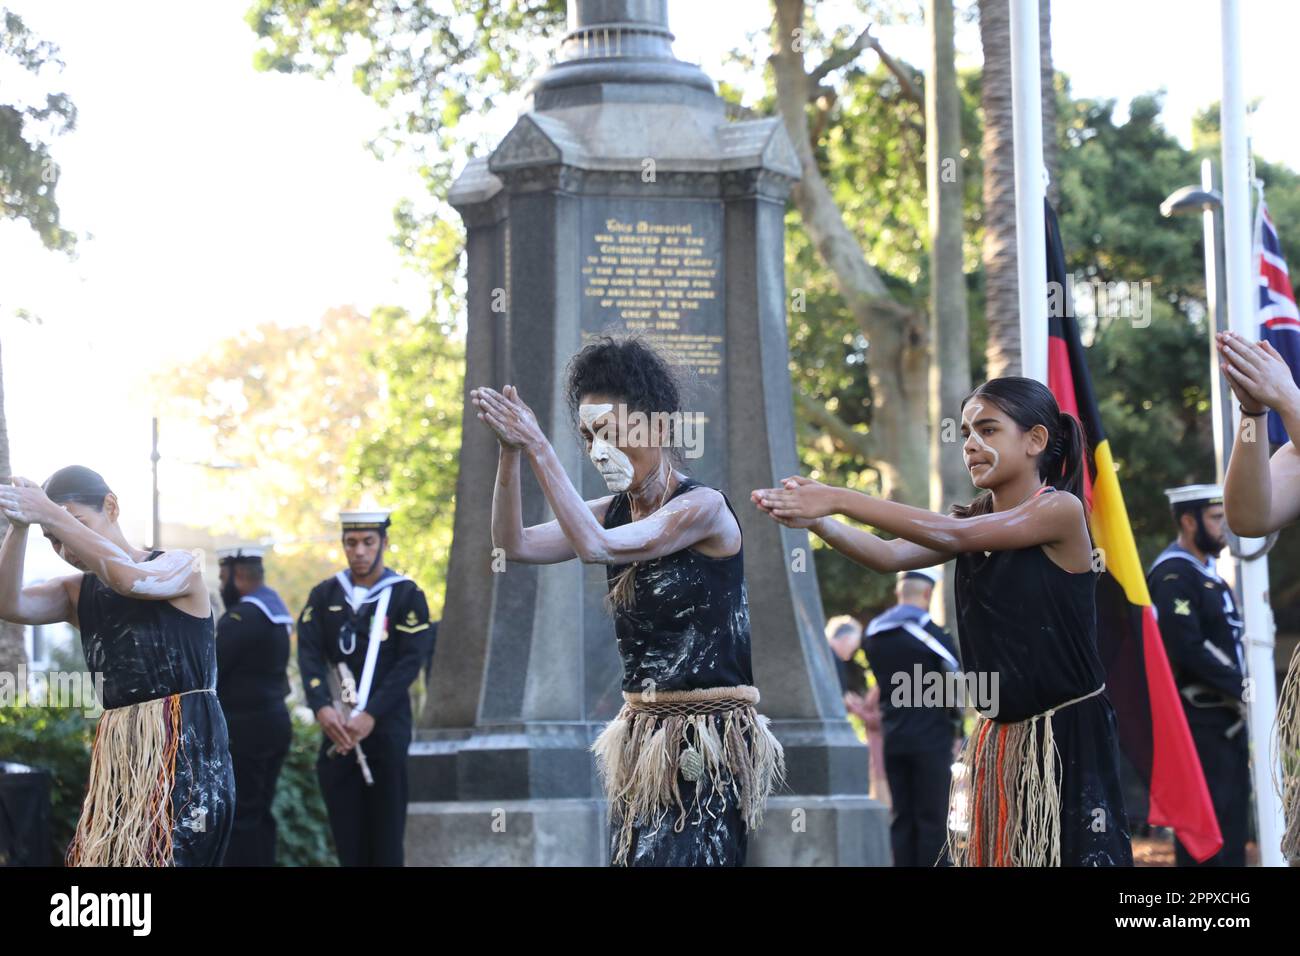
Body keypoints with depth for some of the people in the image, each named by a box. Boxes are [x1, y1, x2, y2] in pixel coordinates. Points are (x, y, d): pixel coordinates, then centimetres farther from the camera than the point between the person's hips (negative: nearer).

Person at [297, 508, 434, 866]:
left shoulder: (407, 596, -1)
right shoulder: (324, 595, 9)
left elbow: (410, 662, -9)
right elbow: (309, 653, -1)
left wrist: (369, 716, -18)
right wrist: (322, 708, -18)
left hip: (386, 729, -3)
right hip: (337, 728, 3)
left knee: (386, 835, -3)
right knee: (347, 835, 4)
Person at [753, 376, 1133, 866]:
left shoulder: (1061, 511, -9)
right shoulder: (972, 519, 11)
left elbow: (954, 535, -20)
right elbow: (890, 554, -5)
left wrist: (840, 499, -24)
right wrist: (816, 519, -24)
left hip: (1070, 735, -6)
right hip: (999, 737, 6)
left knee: (1071, 853, -7)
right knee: (996, 852, 5)